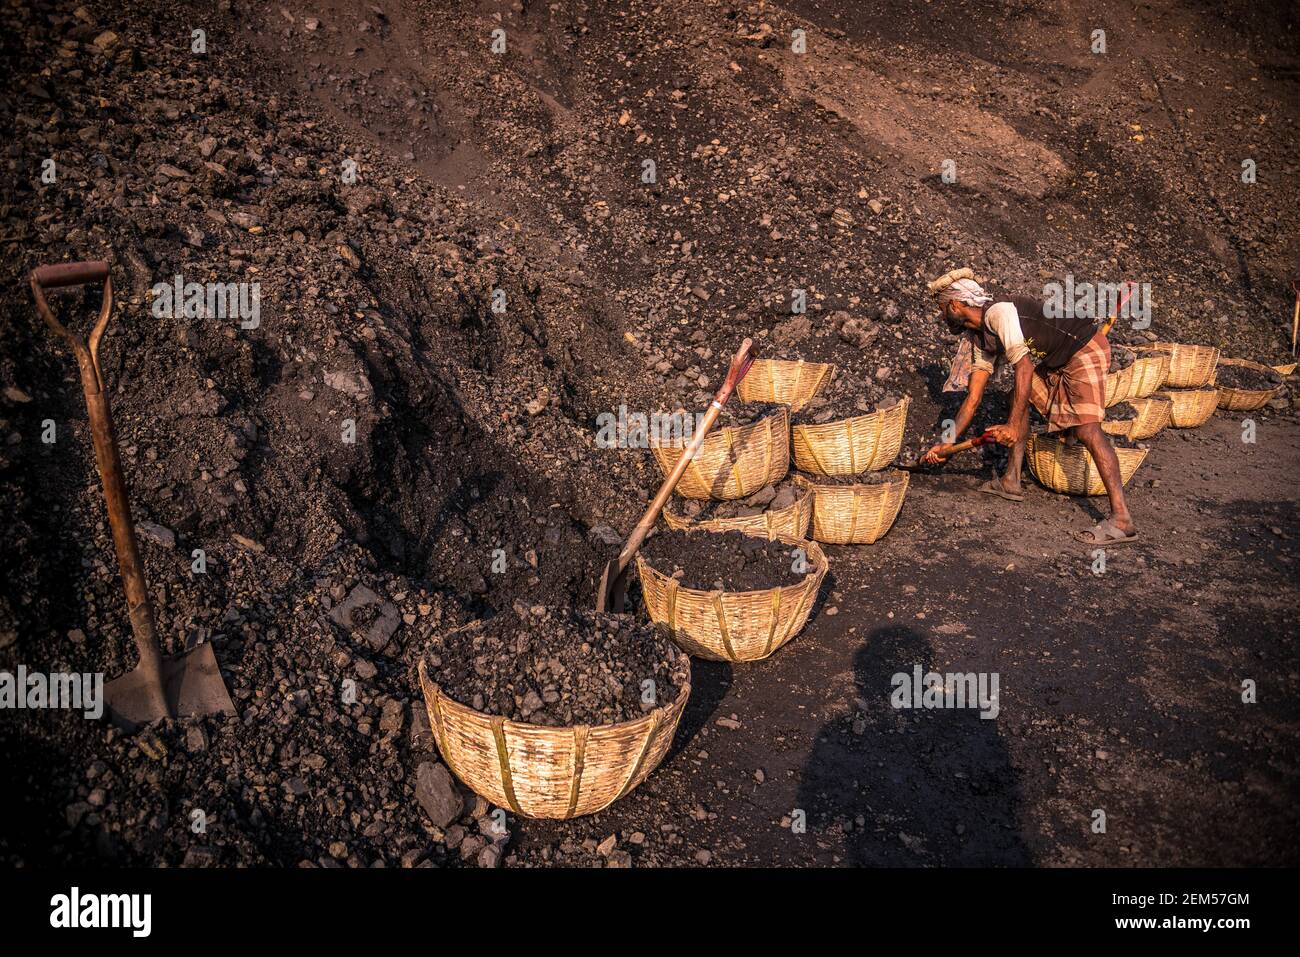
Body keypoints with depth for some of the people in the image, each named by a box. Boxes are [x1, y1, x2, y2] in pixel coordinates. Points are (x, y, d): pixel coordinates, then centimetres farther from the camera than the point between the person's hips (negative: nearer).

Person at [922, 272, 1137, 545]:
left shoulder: (999, 313, -19)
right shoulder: (981, 341, 11)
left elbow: (1024, 368, -25)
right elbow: (973, 398, 12)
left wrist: (1013, 425, -25)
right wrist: (947, 443, 11)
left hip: (1086, 349, -10)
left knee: (1087, 429, -20)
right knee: (1020, 398, 13)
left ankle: (1121, 519, -25)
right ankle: (1011, 481, 16)